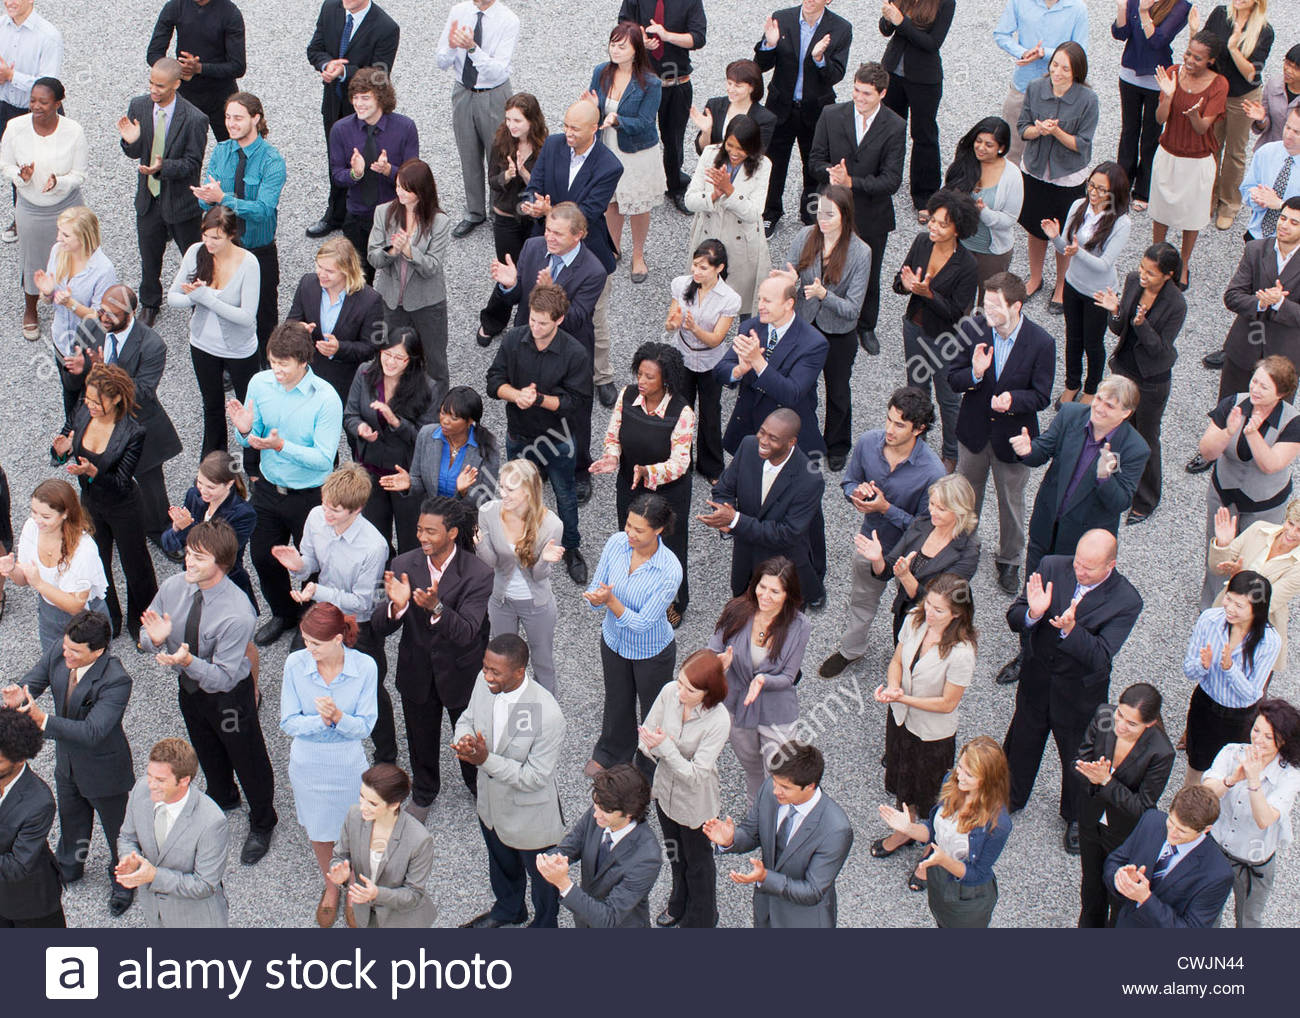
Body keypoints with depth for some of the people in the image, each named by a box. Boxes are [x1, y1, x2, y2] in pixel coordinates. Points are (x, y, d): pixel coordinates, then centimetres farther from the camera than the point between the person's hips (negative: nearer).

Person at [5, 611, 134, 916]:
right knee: (71, 820, 32)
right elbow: (33, 680, -9)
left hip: (103, 769, -6)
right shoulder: (58, 653, -20)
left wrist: (42, 719, -51)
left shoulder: (115, 681, -38)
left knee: (116, 828, 20)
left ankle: (124, 882, 47)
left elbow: (92, 732, -42)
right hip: (68, 761, 6)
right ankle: (68, 867, 60)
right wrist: (19, 696, -35)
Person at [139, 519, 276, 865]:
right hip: (189, 688, 6)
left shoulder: (238, 614, -38)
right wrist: (155, 639, -31)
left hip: (229, 697, -5)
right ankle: (222, 797, 64)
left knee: (248, 760, 18)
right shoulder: (173, 586, -21)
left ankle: (262, 824, 47)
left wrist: (188, 661, -50)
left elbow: (223, 678, -33)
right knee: (207, 751, 32)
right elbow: (146, 638, -8)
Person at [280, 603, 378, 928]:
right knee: (319, 832, 20)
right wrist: (321, 720, -31)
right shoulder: (295, 663, -18)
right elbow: (288, 723, -13)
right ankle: (330, 887, 49)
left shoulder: (364, 667, -20)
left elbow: (364, 727, -15)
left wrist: (338, 716, -34)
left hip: (348, 764, -1)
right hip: (307, 763, 1)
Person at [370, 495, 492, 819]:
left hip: (461, 673, -2)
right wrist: (395, 606, -39)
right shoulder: (404, 566, -15)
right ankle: (423, 793, 52)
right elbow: (379, 628, -16)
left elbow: (466, 632, -31)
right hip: (417, 672, 2)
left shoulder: (478, 574, -24)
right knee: (421, 740, 24)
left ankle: (477, 785, 52)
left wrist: (436, 608, -49)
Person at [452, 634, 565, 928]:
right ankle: (508, 909, 63)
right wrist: (464, 740, -23)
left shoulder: (547, 715, -37)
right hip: (491, 802, 6)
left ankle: (544, 924, 52)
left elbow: (535, 777, -30)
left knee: (539, 872, 23)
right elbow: (467, 719, 1)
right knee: (501, 862, 34)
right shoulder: (484, 685, -19)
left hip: (529, 813, -6)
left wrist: (486, 760, -37)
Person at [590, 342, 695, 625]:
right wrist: (611, 458, -24)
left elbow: (679, 463, -26)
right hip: (629, 488, 4)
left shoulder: (681, 412, -28)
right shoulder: (627, 397, -14)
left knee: (668, 548, 16)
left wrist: (647, 473, -43)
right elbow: (613, 435, -2)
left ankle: (674, 602, 44)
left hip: (668, 493, -4)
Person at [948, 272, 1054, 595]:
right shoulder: (976, 330, -16)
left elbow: (1041, 396, -15)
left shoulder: (1041, 342, -22)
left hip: (1012, 435, -2)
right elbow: (953, 379, -9)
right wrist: (975, 374, -31)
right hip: (974, 431, 2)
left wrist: (1013, 399, -36)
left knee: (1011, 501, 17)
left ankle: (1009, 560, 41)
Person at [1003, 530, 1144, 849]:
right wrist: (1033, 613, -36)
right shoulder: (1051, 567, -17)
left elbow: (1101, 657, -29)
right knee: (1022, 741, 26)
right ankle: (1011, 797, 54)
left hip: (1080, 691, -2)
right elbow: (1013, 619, -14)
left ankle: (1076, 817, 48)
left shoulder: (1126, 600, -25)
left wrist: (1071, 629, -44)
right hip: (1036, 678, 3)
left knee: (1078, 757, 20)